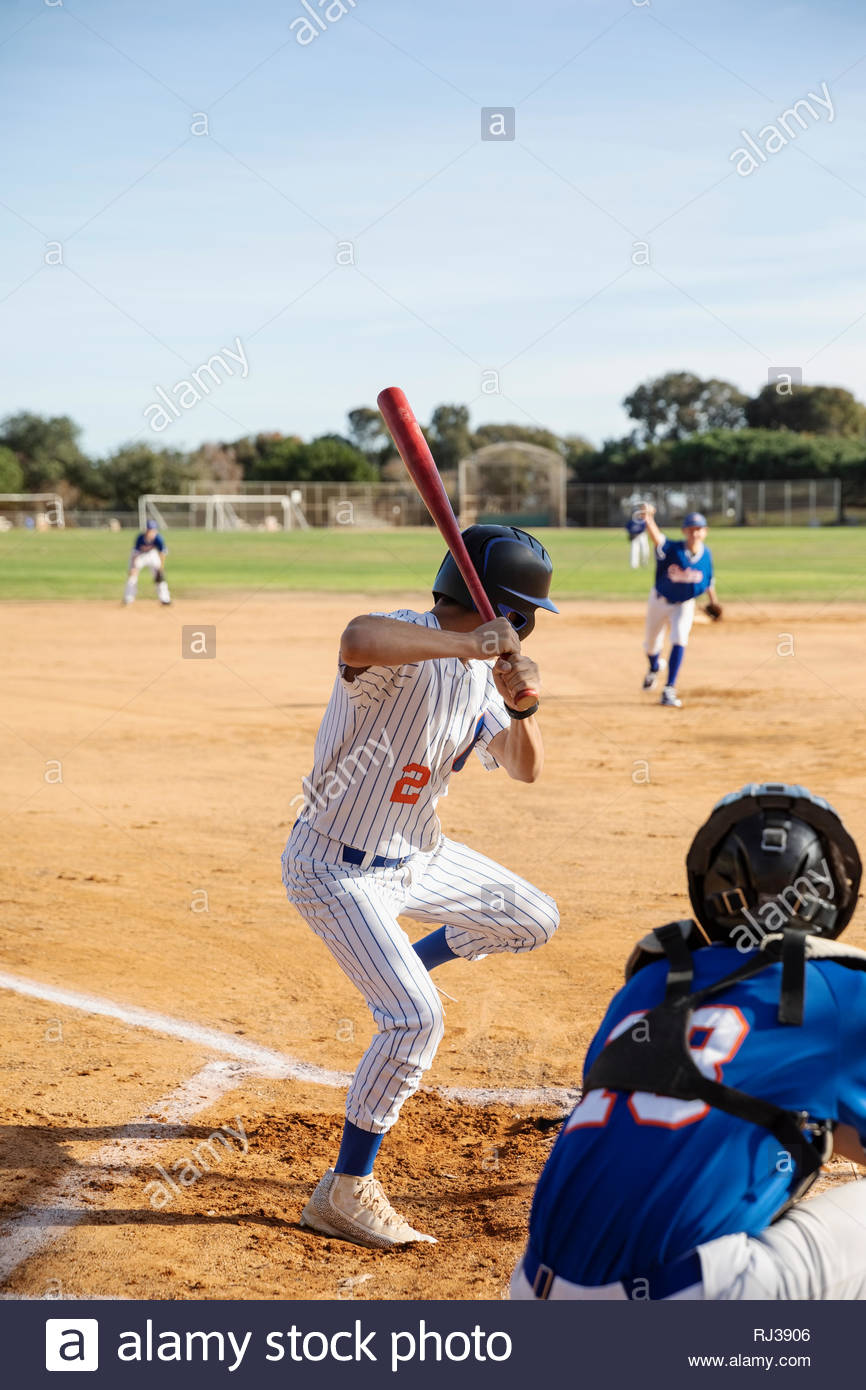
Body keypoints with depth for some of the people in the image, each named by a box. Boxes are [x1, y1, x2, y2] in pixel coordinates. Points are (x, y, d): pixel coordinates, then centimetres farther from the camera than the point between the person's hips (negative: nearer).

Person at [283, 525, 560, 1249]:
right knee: (417, 1018, -19)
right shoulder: (400, 649, -27)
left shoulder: (479, 670, 1)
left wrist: (521, 707, -20)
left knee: (534, 920, 18)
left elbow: (526, 768, 0)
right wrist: (467, 643, -46)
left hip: (417, 856, 9)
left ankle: (401, 966, 38)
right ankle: (344, 1193, -5)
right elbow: (357, 641, -52)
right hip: (338, 869, -9)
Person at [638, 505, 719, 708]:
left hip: (685, 605, 1)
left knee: (679, 639, -22)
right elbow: (656, 537, -50)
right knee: (651, 644, 15)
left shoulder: (706, 554, -15)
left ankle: (669, 691, -18)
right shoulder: (672, 549, -28)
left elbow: (708, 580, 2)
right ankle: (655, 668, 54)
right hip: (660, 600, -1)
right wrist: (648, 519, -71)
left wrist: (714, 602, 11)